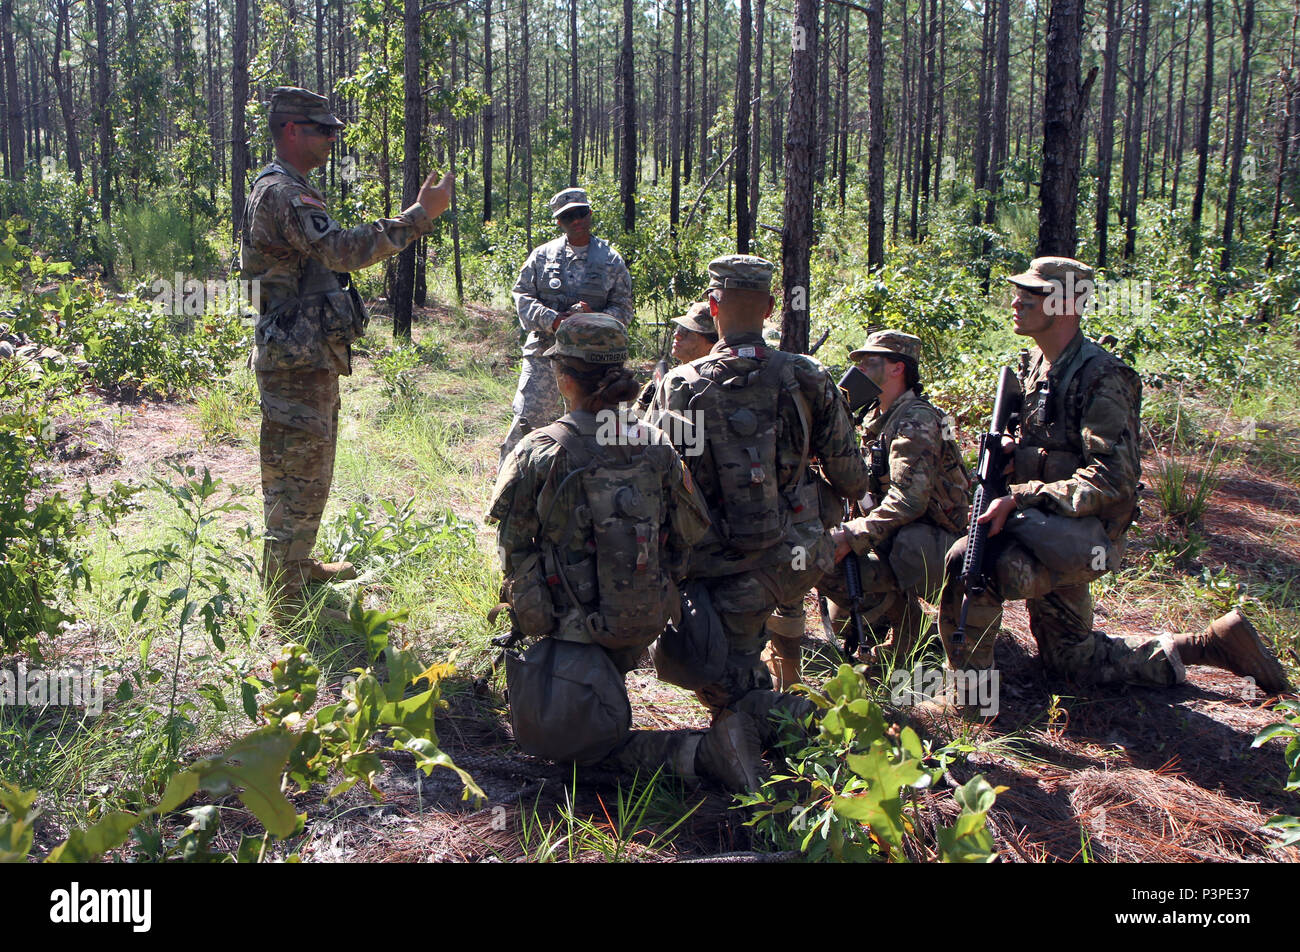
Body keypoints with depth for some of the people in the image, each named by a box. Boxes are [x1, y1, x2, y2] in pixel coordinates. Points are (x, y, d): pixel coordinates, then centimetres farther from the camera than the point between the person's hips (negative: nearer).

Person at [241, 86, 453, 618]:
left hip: (310, 356, 11)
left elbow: (326, 257, 25)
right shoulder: (281, 192, -17)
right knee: (298, 474, -5)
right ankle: (285, 594, 2)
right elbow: (343, 251, -29)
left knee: (309, 469, 20)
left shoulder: (291, 191, 19)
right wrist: (420, 214, -28)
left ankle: (298, 565, 33)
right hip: (296, 359, -11)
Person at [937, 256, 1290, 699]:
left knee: (969, 559, -32)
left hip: (1084, 531, -9)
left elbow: (1112, 480, -24)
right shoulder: (1033, 366, 9)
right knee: (1074, 660, 19)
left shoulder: (1100, 377, -17)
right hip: (1045, 531, 9)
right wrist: (1007, 452, -2)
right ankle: (1211, 645, 29)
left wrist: (1020, 498, -30)